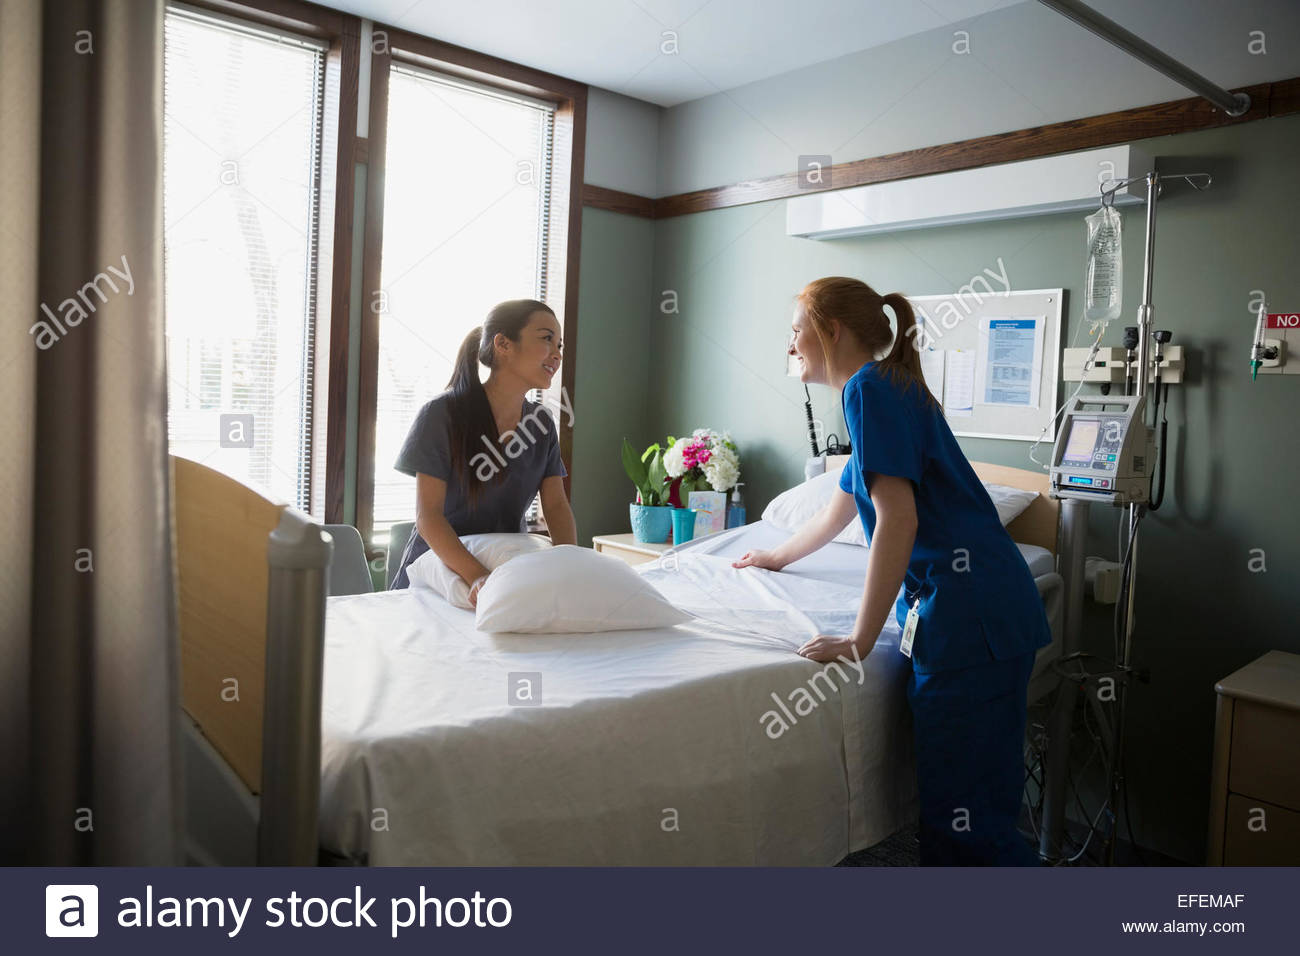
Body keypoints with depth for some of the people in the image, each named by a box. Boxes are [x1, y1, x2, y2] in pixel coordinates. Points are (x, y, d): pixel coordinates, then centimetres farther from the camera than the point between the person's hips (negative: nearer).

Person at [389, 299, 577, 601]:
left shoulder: (542, 422, 4)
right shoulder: (443, 414, -11)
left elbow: (556, 505, -1)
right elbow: (427, 515, -16)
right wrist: (476, 576, -30)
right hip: (436, 568, -2)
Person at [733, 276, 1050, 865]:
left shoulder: (869, 388, -9)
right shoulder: (889, 388, 21)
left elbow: (898, 519, -20)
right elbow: (839, 511, 33)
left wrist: (861, 641, -16)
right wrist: (777, 557, 48)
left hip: (971, 612, -10)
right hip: (961, 605, 10)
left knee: (965, 809, -4)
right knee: (947, 799, 15)